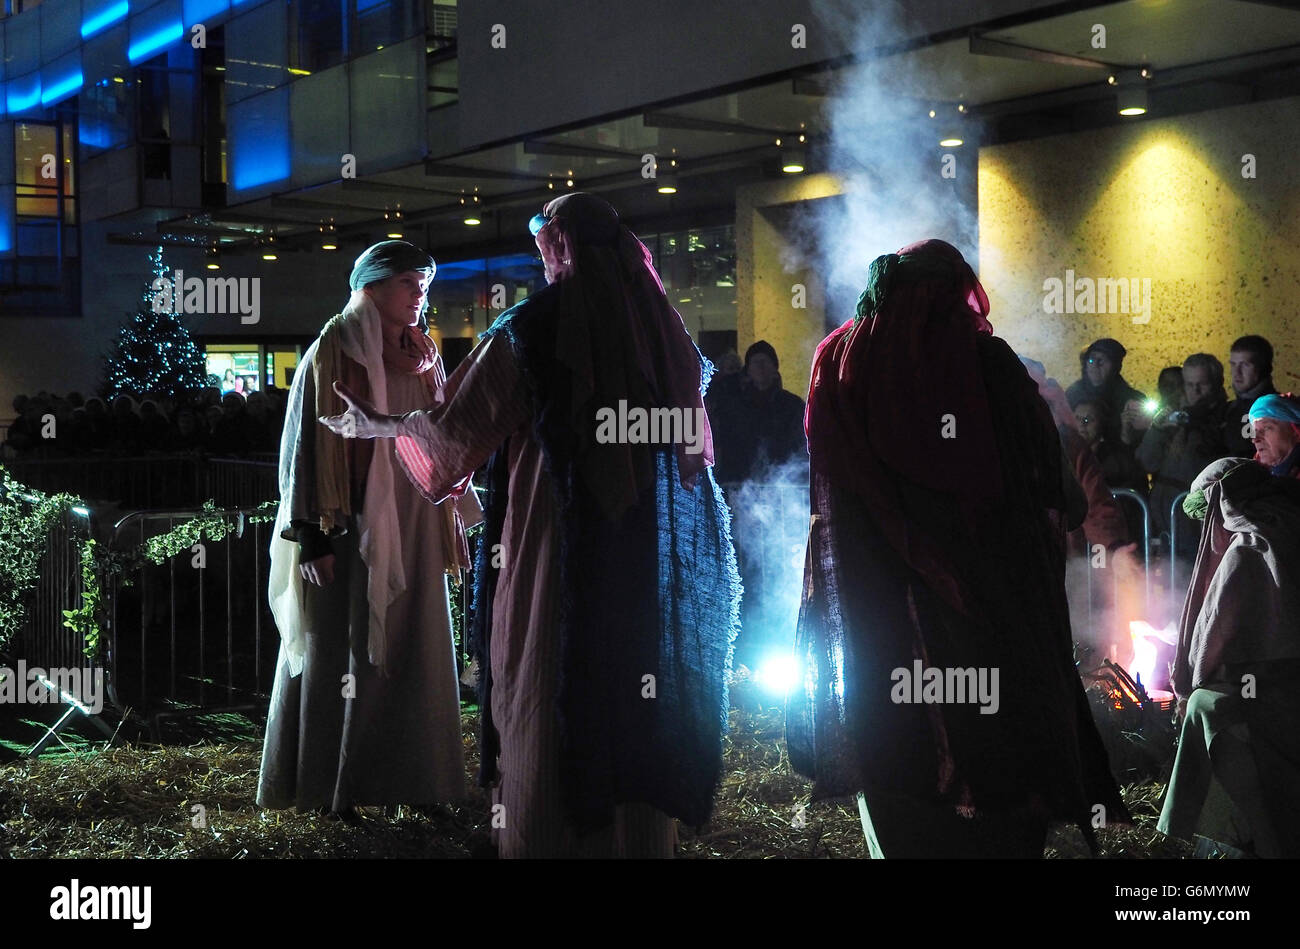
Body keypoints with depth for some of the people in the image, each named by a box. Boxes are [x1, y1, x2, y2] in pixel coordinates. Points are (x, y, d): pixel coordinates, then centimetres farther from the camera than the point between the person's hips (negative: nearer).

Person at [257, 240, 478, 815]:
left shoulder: (422, 357, 12)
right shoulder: (334, 351, -7)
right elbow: (307, 440, -10)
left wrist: (453, 525, 14)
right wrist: (314, 536, -16)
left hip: (412, 527, 6)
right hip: (352, 528, -6)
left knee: (408, 652, 8)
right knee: (339, 654, 2)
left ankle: (407, 776, 17)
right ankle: (327, 788, 11)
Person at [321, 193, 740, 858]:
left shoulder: (531, 329, -9)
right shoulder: (663, 324, 4)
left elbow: (454, 429, -8)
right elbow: (691, 441, 14)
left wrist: (375, 423, 8)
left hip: (558, 548, -4)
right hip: (651, 557, 5)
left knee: (547, 704, 6)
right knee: (637, 692, 14)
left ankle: (549, 837, 14)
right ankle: (639, 835, 24)